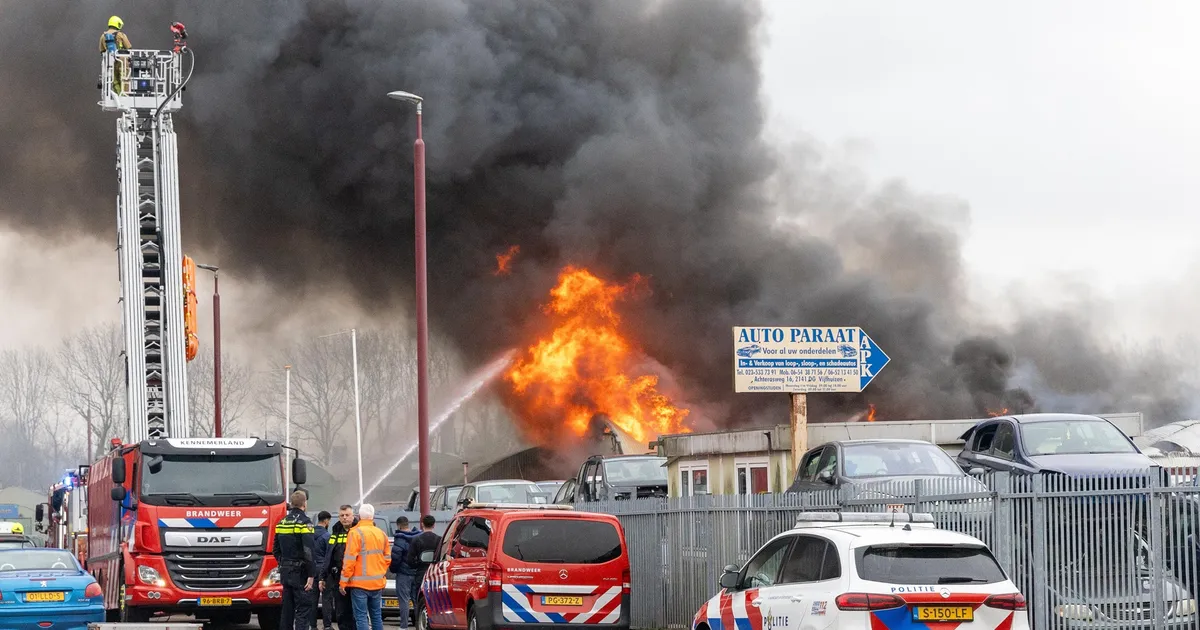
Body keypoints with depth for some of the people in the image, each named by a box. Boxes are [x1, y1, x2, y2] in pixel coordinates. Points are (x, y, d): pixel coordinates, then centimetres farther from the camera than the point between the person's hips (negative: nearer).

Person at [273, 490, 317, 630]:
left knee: (287, 608, 13)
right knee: (303, 608, -7)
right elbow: (309, 552, -19)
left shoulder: (282, 523, 11)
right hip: (300, 572, -7)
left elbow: (276, 550, 17)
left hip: (285, 571, 7)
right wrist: (311, 575, -18)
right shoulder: (304, 523, -13)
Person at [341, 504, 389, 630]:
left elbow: (349, 560, -13)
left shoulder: (355, 533, -10)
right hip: (378, 582, 6)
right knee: (376, 616, 13)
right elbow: (387, 559, 14)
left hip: (360, 583, -6)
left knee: (361, 617, -5)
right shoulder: (381, 534, 9)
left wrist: (344, 581, -8)